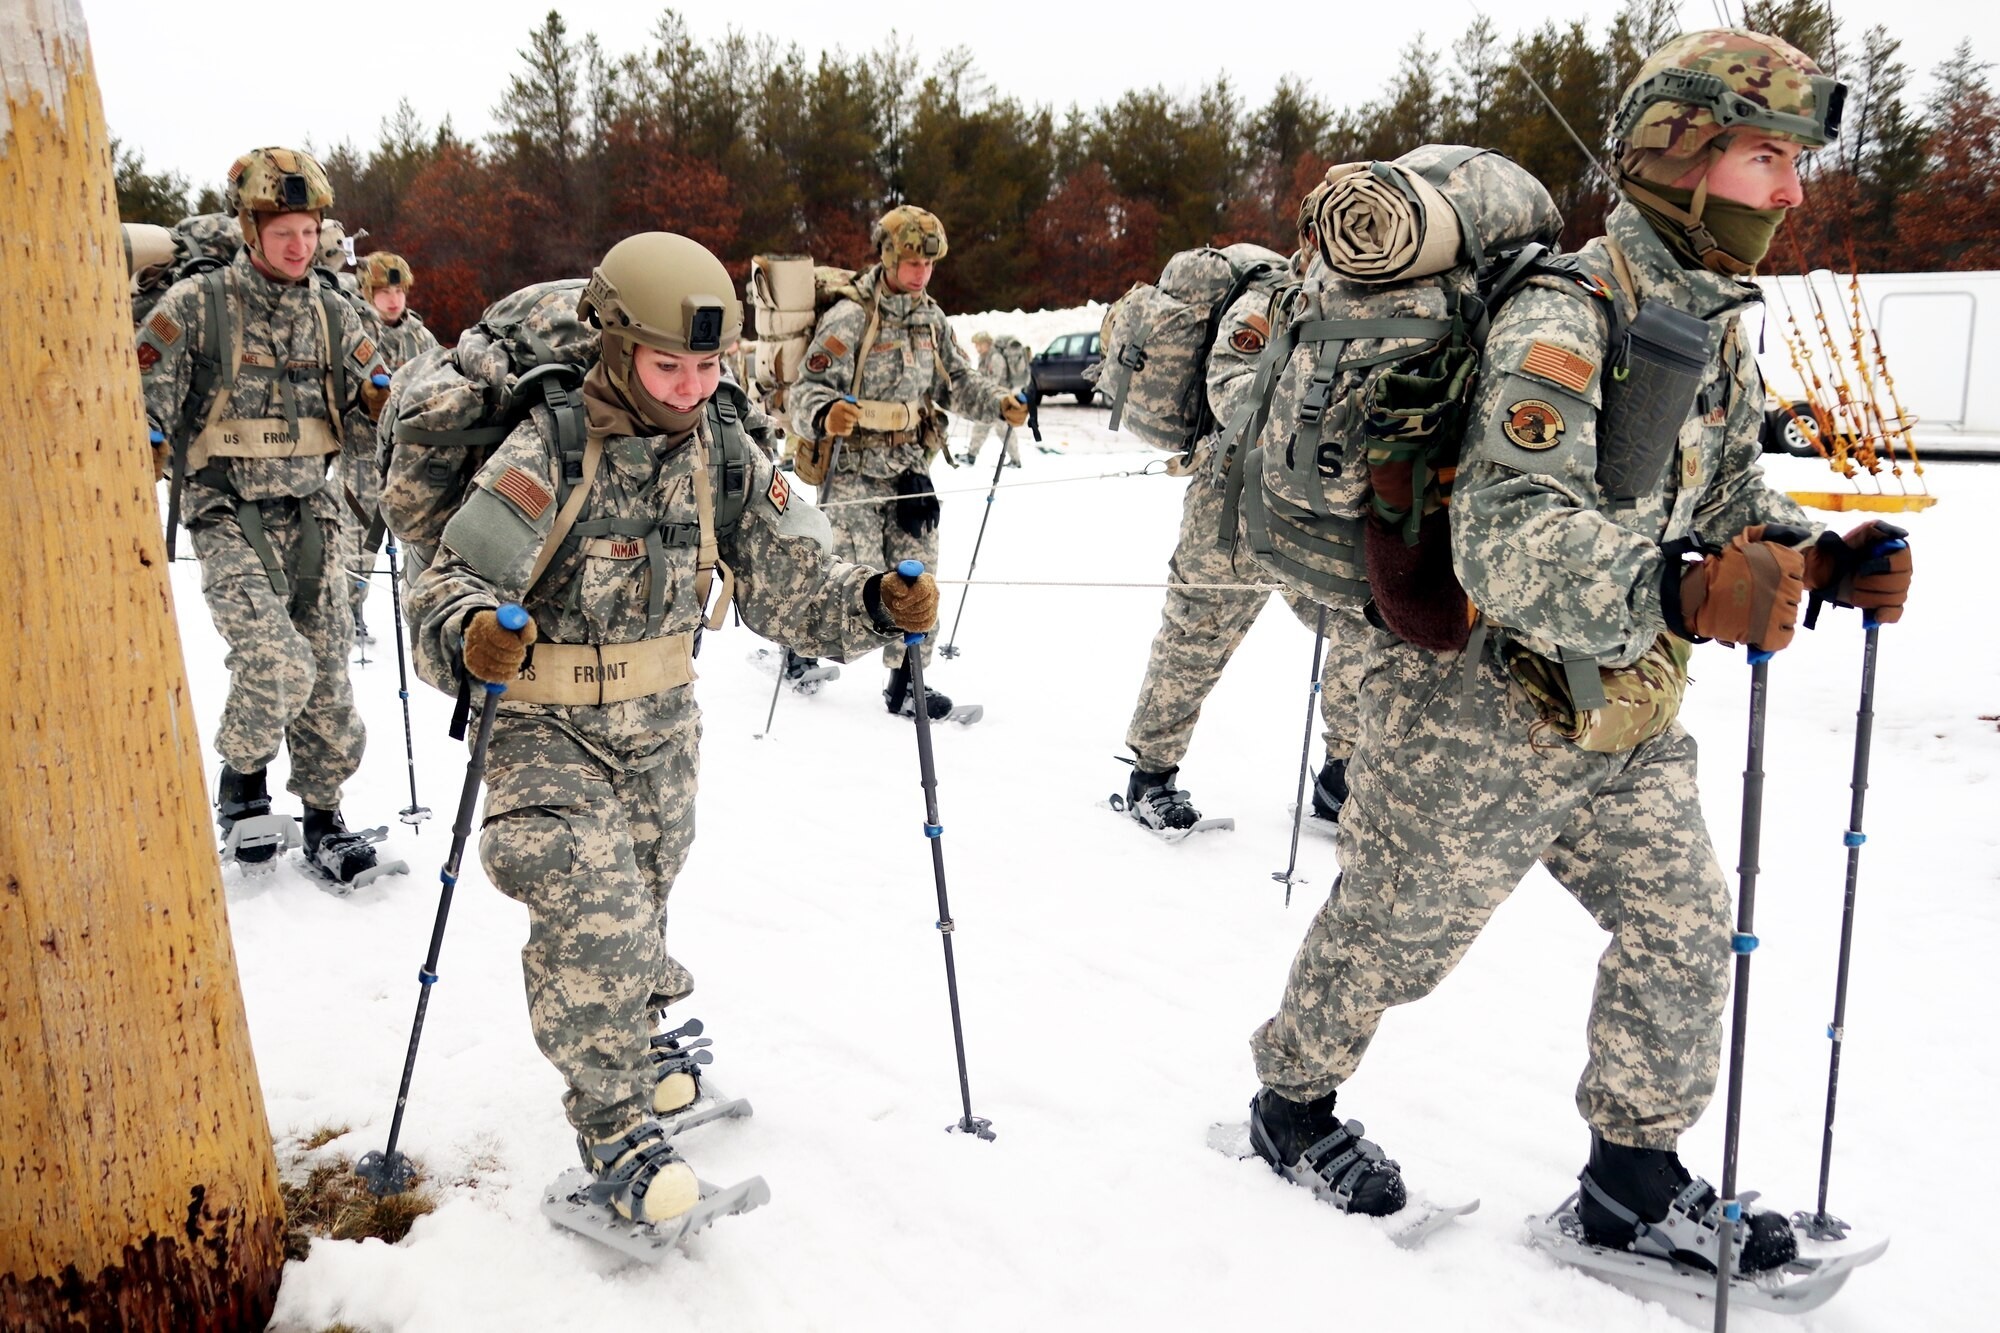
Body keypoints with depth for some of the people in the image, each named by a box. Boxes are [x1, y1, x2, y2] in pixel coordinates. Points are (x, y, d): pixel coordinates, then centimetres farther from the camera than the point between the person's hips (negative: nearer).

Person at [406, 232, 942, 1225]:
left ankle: (620, 1053, 47)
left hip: (660, 720, 5)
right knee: (586, 901, -21)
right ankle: (611, 1121, -3)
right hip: (546, 722, -4)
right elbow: (449, 583, -21)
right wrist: (471, 637, -43)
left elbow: (790, 578, -3)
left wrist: (874, 603, -22)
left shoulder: (724, 455, -5)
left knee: (641, 898, 18)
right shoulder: (547, 454, -20)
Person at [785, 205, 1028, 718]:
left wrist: (999, 402, -3)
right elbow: (808, 389, -20)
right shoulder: (849, 319, -15)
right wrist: (826, 413, -42)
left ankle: (905, 683, 13)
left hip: (908, 466, 6)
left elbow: (956, 379, 15)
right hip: (854, 469, -6)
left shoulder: (929, 318, 7)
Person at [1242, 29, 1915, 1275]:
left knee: (1687, 925, 9)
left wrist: (1822, 560, -4)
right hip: (1481, 717, -8)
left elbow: (1731, 497, 16)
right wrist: (1684, 595, -49)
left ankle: (1635, 1181, 27)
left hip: (1621, 726, 8)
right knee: (1392, 933, 9)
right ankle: (1292, 1101, 35)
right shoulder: (1566, 319, -24)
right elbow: (1511, 541, -36)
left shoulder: (1719, 331, 6)